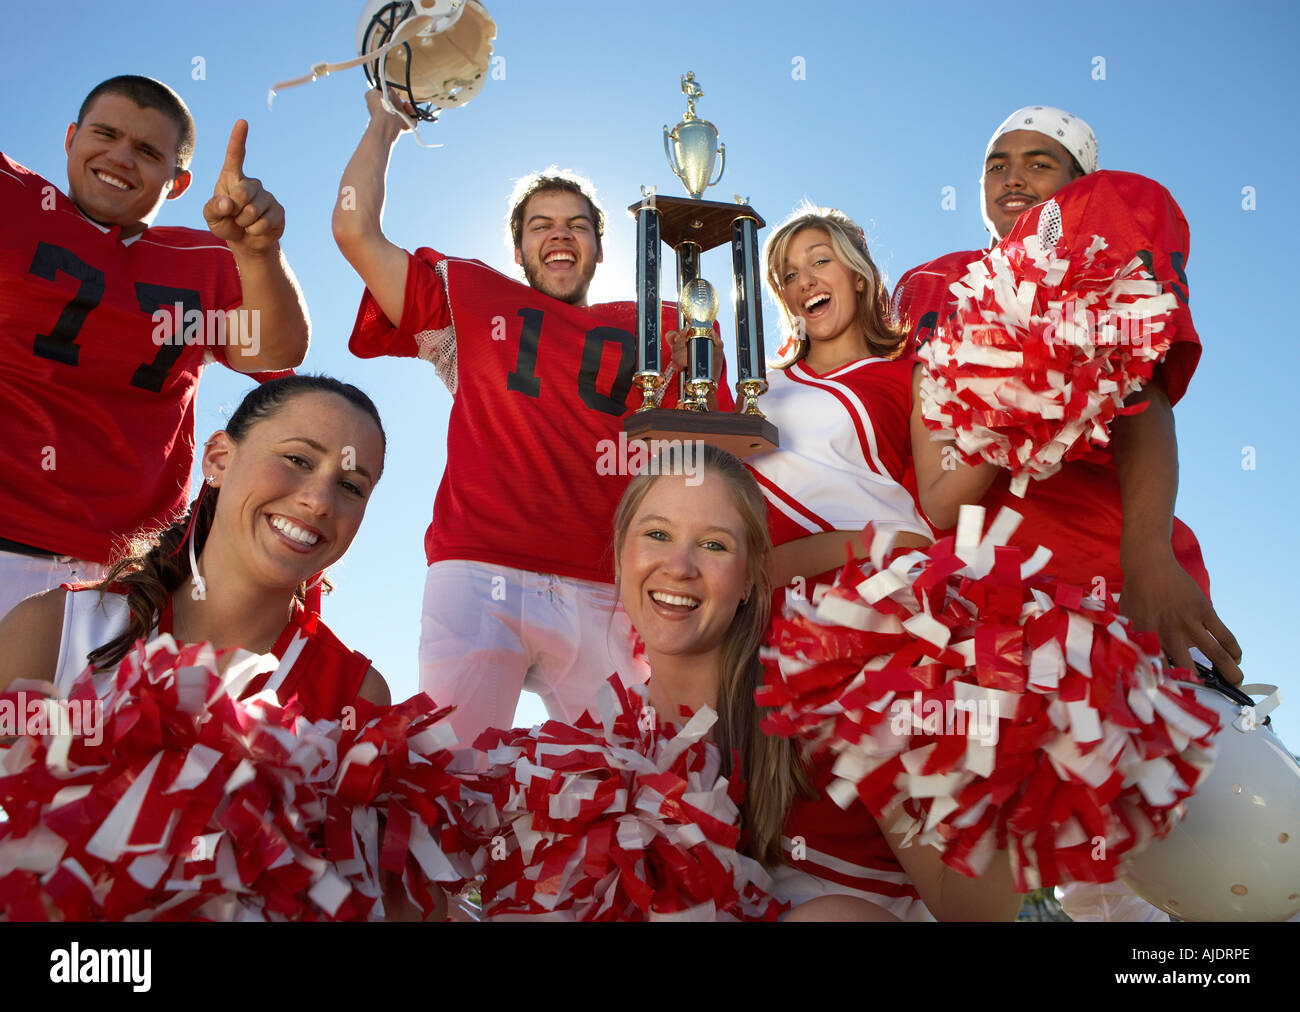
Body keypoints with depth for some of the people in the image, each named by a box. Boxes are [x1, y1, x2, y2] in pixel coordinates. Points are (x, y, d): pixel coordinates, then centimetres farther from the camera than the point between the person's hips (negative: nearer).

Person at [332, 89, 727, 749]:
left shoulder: (648, 330, 18)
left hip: (602, 594, 2)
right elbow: (355, 232, 10)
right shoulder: (471, 299, 16)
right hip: (479, 576, -1)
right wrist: (383, 125, 20)